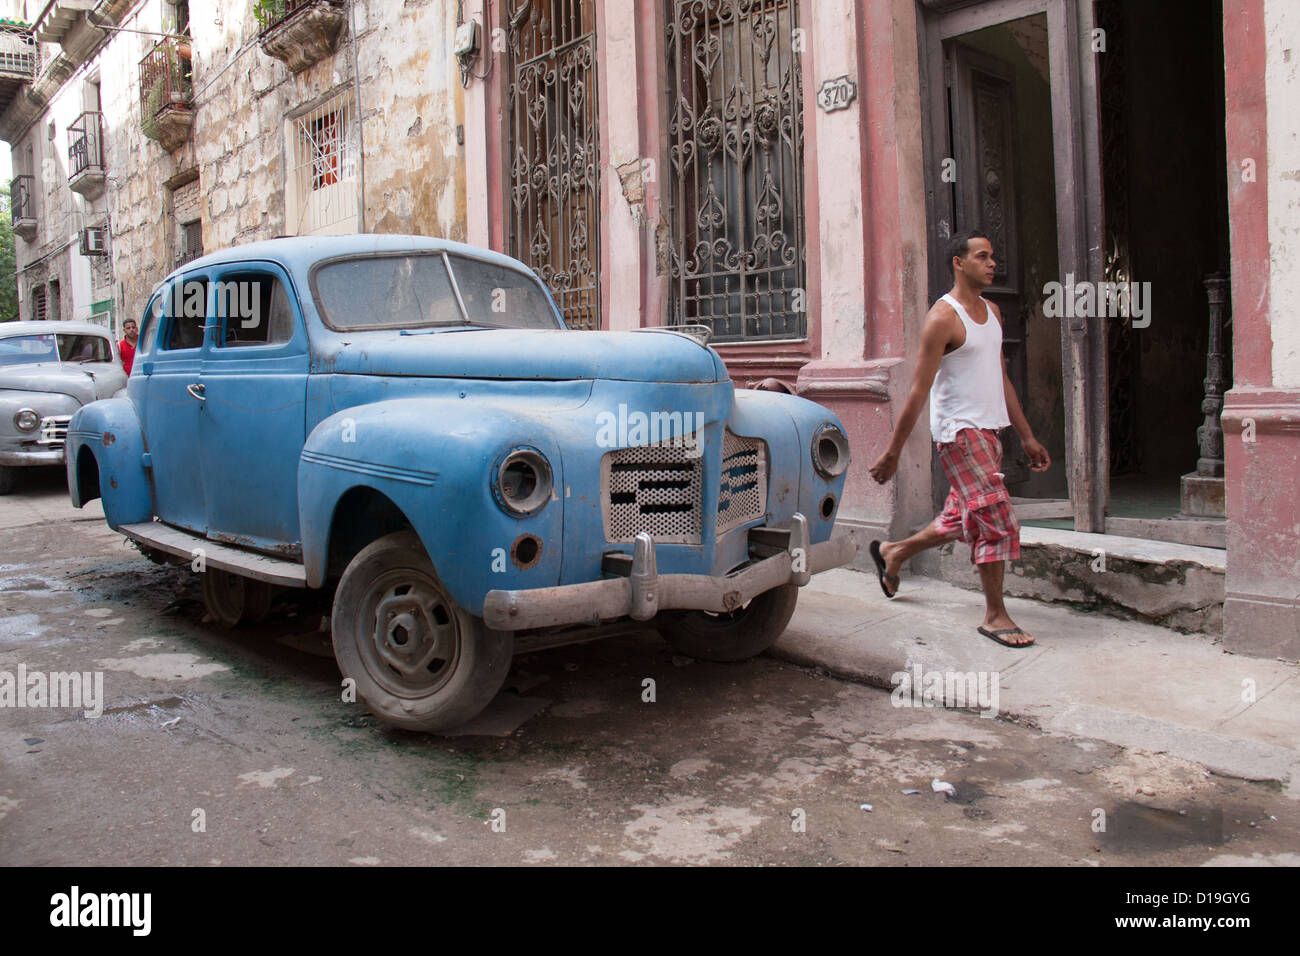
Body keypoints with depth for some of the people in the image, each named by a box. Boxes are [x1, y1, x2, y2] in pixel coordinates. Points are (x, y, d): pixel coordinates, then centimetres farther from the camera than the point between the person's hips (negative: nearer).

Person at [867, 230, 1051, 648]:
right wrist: (892, 453, -15)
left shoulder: (992, 312, 15)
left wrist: (1027, 437, 18)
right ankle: (995, 615, 1)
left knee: (961, 520, 14)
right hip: (959, 431, -9)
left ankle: (892, 553, 34)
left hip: (988, 431, 9)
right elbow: (919, 390, -15)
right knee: (998, 520, -10)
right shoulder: (943, 317, -12)